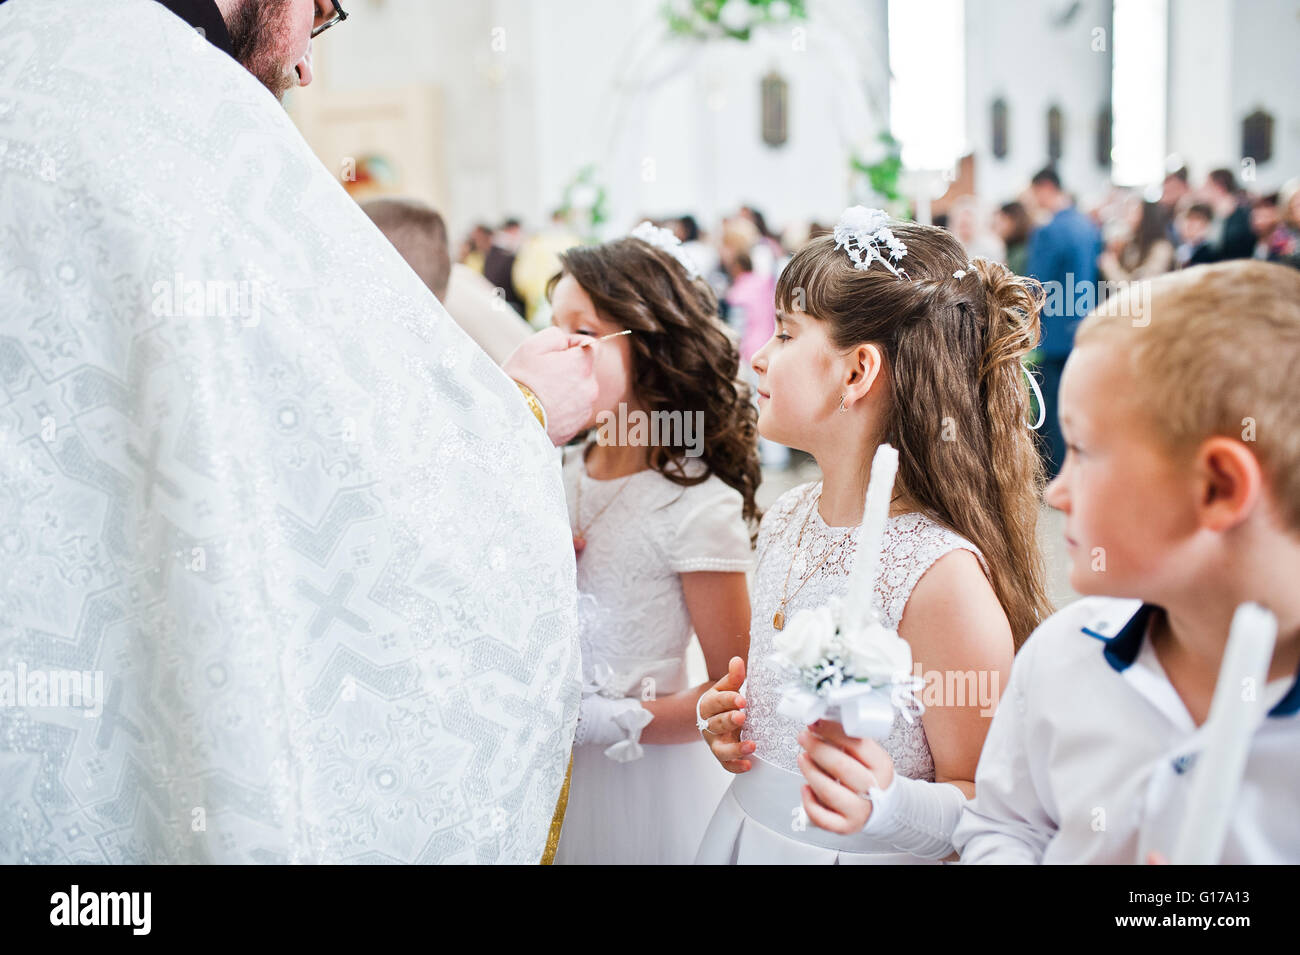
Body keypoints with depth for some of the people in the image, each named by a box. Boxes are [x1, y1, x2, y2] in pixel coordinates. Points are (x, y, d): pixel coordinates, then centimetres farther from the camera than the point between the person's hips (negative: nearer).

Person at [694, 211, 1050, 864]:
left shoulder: (942, 573, -24)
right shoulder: (786, 520, -1)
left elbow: (984, 805, -18)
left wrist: (889, 805, -35)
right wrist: (727, 719, -2)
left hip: (854, 854, -6)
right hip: (742, 831, 7)